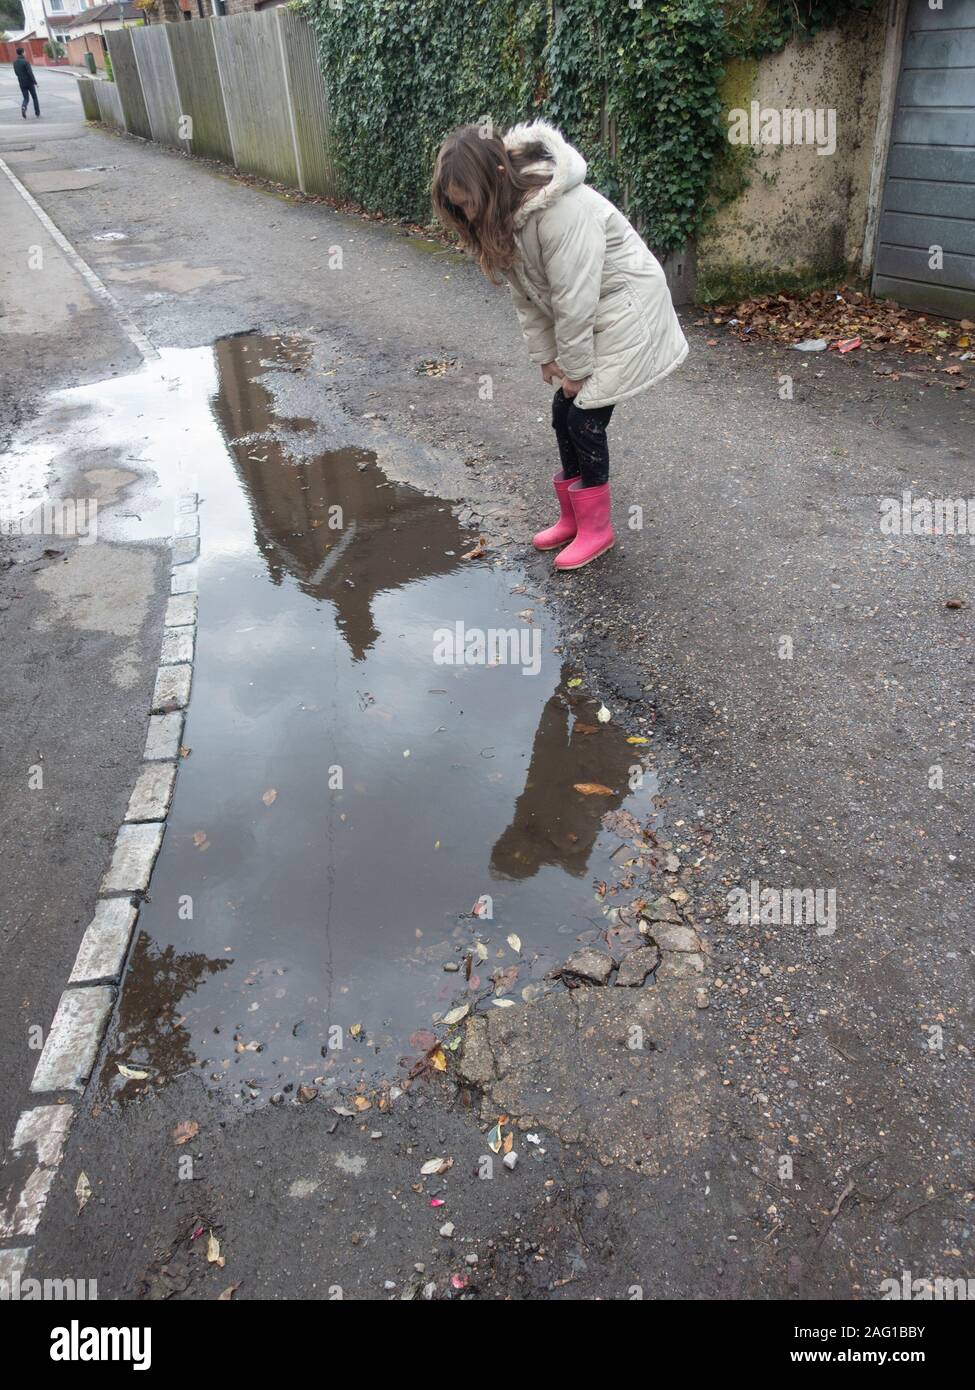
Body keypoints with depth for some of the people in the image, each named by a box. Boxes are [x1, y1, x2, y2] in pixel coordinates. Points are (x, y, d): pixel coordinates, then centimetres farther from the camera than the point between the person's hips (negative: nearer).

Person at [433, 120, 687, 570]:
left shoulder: (565, 211, -32)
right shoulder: (503, 213, -4)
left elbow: (575, 301, -28)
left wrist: (574, 368, -19)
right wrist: (545, 355, 1)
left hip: (622, 312, -8)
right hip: (580, 317, 8)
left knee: (584, 417, -8)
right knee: (563, 413, 9)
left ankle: (596, 528, 7)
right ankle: (573, 517, 23)